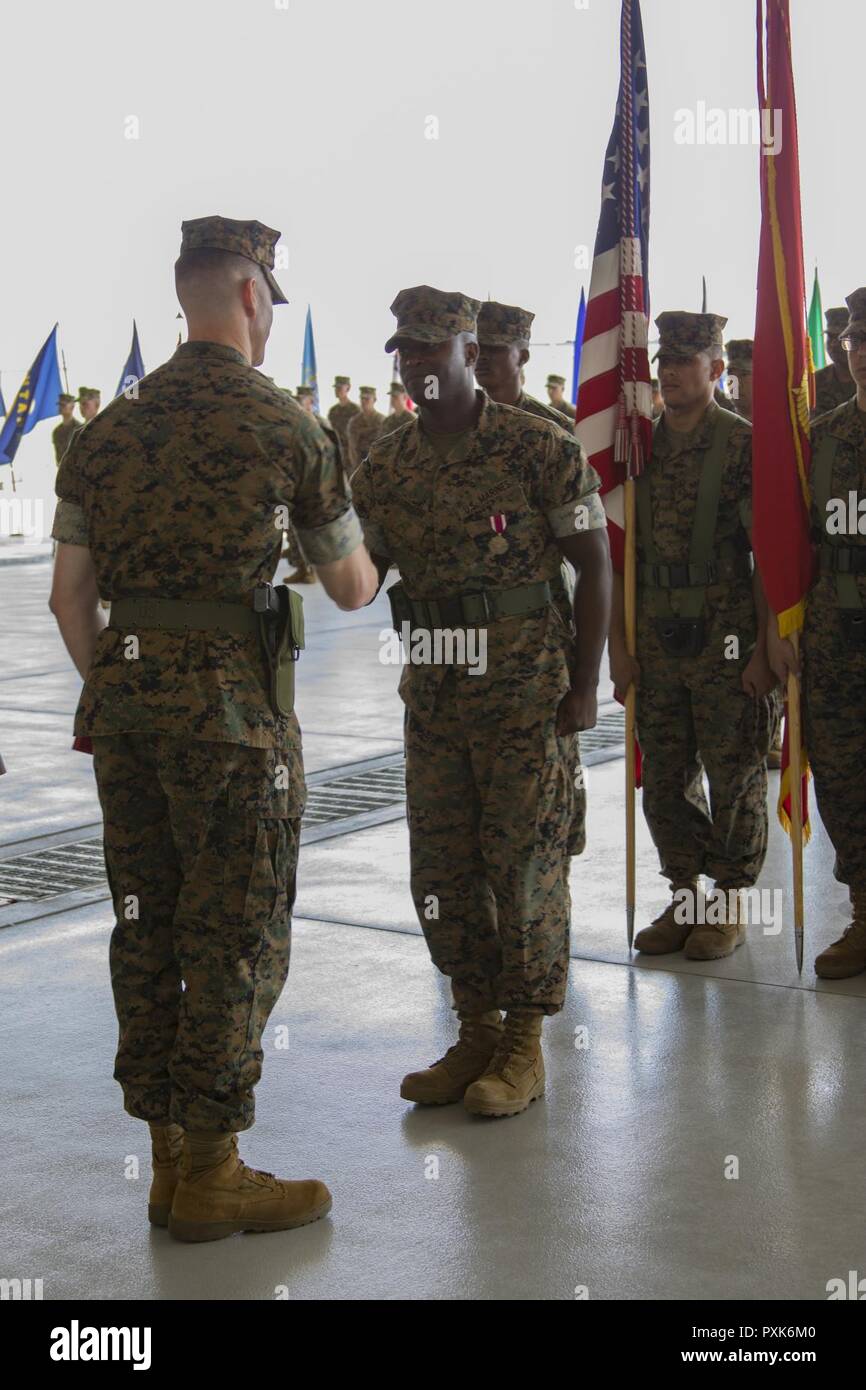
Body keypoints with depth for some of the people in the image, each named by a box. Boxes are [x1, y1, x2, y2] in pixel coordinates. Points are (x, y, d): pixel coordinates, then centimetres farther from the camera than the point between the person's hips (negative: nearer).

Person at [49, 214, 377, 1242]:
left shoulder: (109, 429, 9)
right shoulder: (283, 427, -6)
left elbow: (69, 595, 9)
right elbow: (350, 588, 4)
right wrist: (370, 566, 26)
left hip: (125, 700, 6)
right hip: (229, 701, -6)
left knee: (146, 925, 12)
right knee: (237, 934, 2)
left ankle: (168, 1157, 21)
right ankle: (211, 1173, 8)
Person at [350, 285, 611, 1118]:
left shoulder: (539, 448, -7)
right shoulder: (383, 468, 8)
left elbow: (593, 565, -5)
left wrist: (584, 685, -9)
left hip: (525, 688, -5)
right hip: (432, 691, 5)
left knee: (523, 866, 0)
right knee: (441, 871, 8)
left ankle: (523, 1048, 11)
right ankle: (476, 1032, 23)